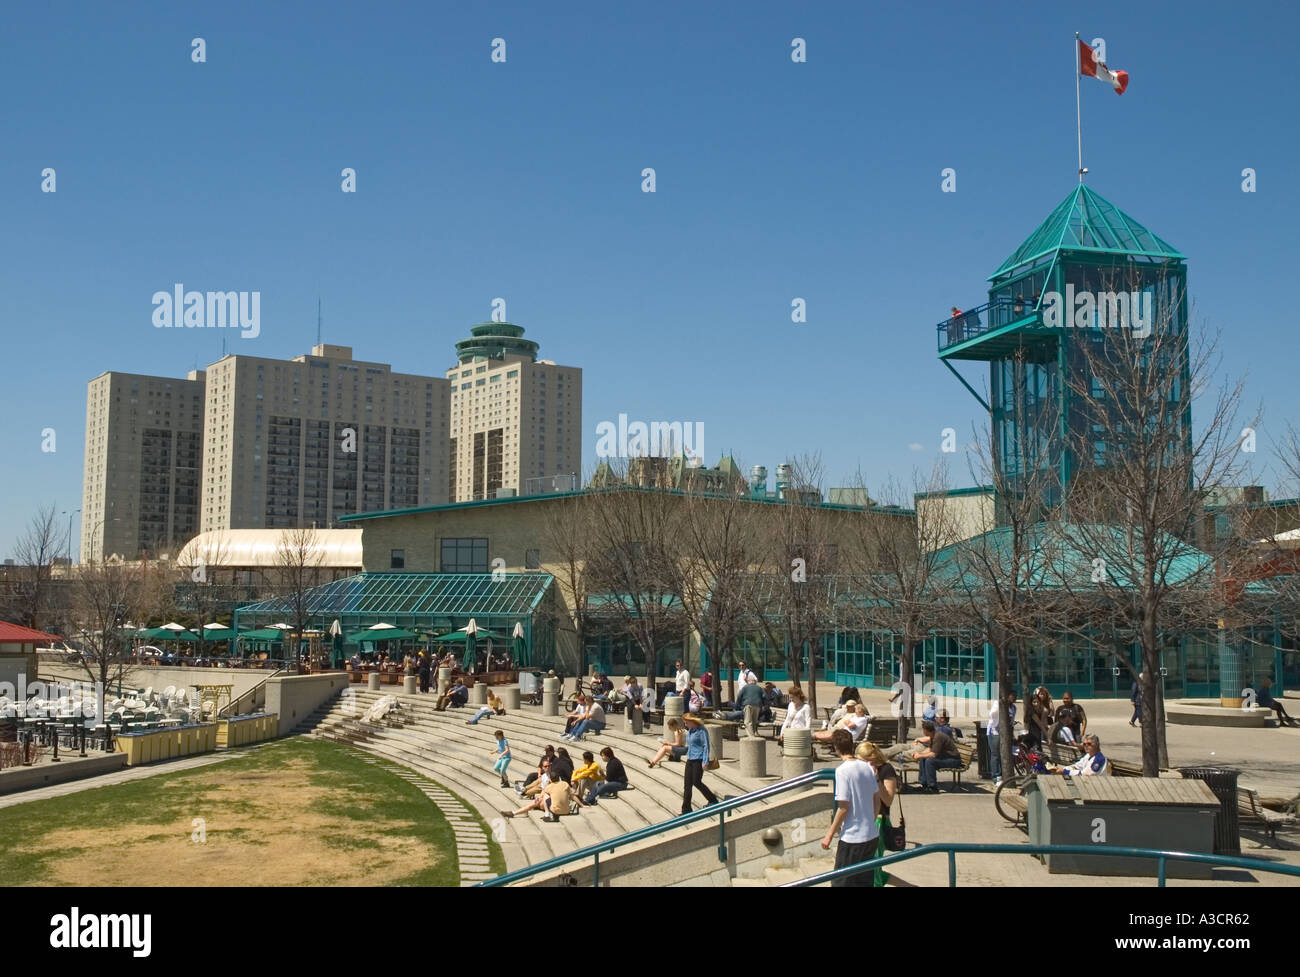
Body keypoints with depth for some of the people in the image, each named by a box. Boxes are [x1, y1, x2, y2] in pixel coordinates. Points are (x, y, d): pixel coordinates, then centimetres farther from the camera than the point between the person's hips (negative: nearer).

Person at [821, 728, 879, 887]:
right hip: (872, 835, 7)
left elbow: (843, 807, -17)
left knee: (840, 882, 4)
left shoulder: (842, 770, -17)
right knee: (865, 881, 17)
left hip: (852, 838, -7)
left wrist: (829, 835, -9)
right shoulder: (867, 767, 4)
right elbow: (877, 801, 10)